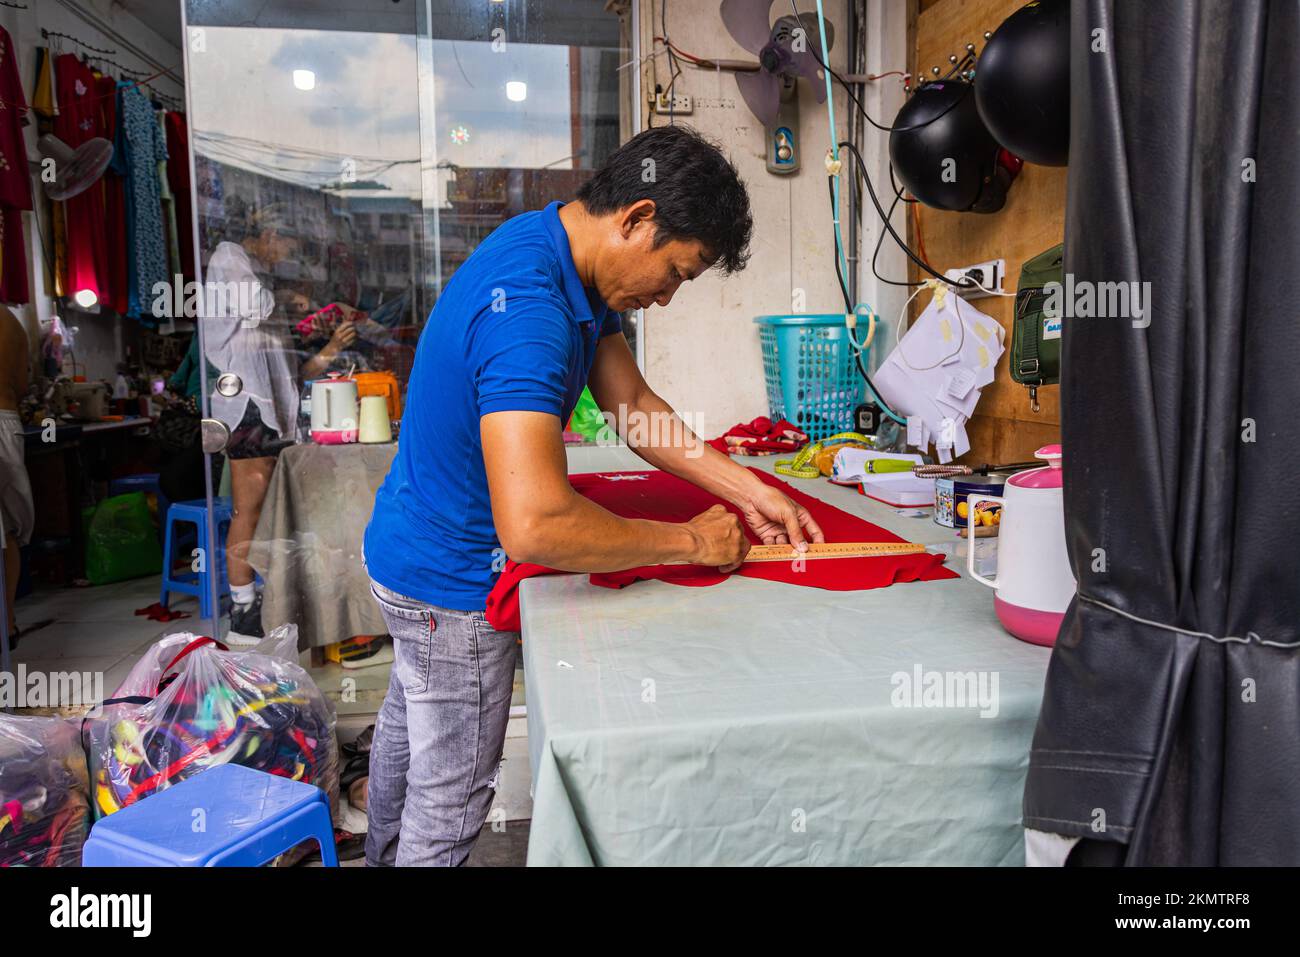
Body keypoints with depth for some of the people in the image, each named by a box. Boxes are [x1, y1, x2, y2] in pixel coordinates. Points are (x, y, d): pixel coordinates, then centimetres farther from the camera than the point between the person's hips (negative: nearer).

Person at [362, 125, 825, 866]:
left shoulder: (570, 260, -3)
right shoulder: (528, 308, -35)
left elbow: (634, 404, 1)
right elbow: (534, 526, -43)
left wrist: (749, 491, -5)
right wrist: (690, 542, -30)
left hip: (418, 546, 10)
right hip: (453, 581, -10)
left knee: (410, 724, 31)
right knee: (452, 795, 11)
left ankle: (385, 853, 55)